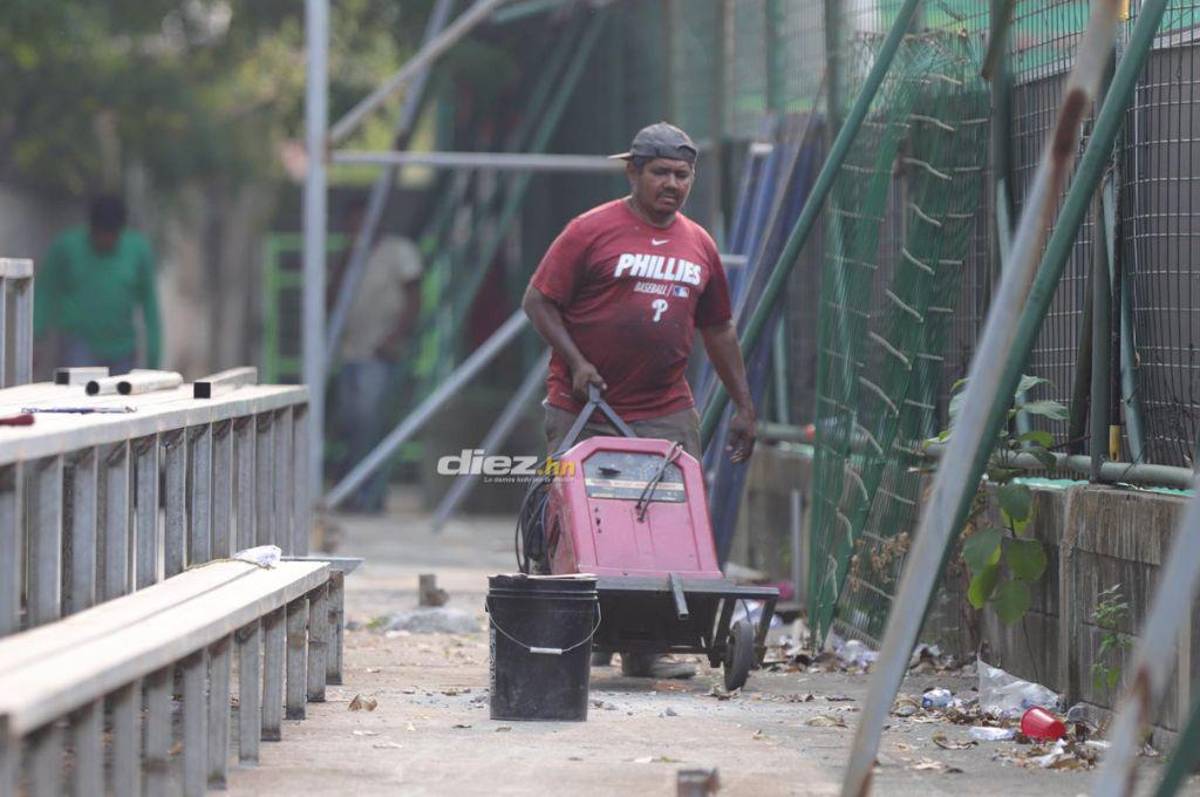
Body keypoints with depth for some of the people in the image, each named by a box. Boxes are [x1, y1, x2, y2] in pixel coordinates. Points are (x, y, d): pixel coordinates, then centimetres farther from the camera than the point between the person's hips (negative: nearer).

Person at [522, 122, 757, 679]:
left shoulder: (699, 245, 13)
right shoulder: (592, 231, -3)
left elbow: (718, 329, 21)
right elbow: (538, 301, -3)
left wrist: (743, 405, 19)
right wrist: (575, 362, -13)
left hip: (666, 413, 4)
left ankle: (645, 650, 1)